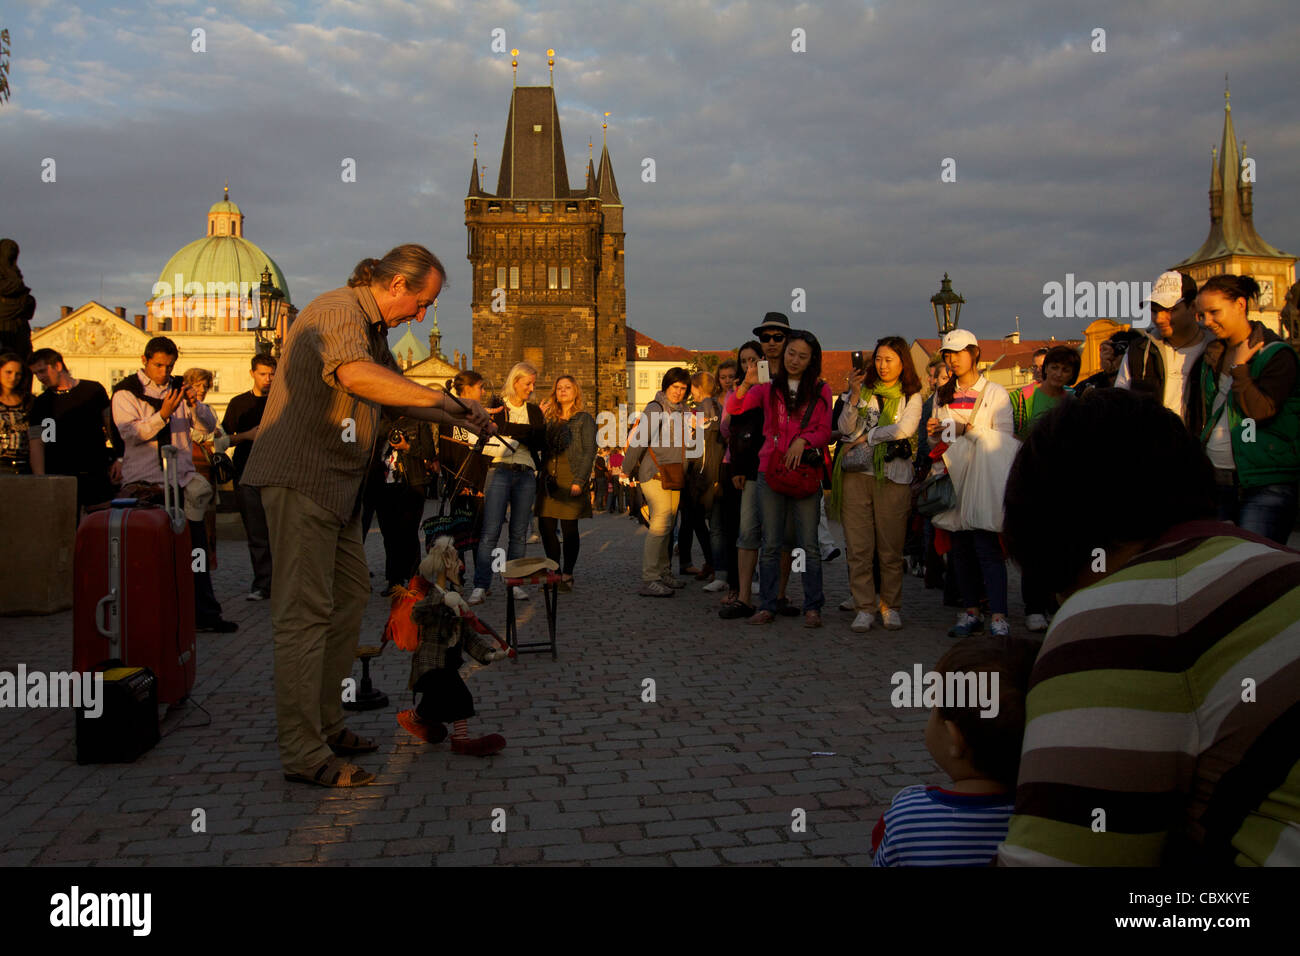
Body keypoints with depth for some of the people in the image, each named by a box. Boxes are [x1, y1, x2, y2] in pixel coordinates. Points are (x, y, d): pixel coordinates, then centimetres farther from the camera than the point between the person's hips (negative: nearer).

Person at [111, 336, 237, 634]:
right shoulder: (126, 392, 1)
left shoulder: (180, 389, 15)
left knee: (196, 548, 2)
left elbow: (207, 427, 8)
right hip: (144, 482, -4)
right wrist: (163, 415, -26)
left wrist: (195, 405, -11)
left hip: (182, 479, 4)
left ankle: (205, 614, 7)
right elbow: (130, 433, -14)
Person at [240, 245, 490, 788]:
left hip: (335, 483, 11)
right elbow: (357, 376, -36)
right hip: (300, 477, -11)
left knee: (350, 594, 14)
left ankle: (325, 724, 23)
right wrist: (441, 398, -34)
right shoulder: (338, 312, -16)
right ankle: (304, 755, -6)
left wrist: (457, 418, 15)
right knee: (305, 612, -10)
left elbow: (393, 389, 27)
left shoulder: (372, 328, 18)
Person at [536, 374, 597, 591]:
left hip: (570, 480, -5)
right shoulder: (550, 420, 19)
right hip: (549, 481, 5)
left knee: (569, 528, -2)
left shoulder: (584, 419, 3)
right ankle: (555, 572, 14)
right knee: (545, 526, 1)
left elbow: (589, 451, -5)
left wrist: (579, 482, -13)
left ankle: (567, 575, 8)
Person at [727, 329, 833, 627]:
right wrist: (746, 384, -20)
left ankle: (812, 607, 4)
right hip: (770, 468, 1)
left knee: (809, 543, -2)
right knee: (771, 543, 3)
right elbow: (734, 409, -2)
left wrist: (803, 440, -13)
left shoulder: (820, 390, 9)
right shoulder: (769, 386, 9)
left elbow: (824, 431, 6)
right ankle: (767, 605, 8)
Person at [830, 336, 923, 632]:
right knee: (858, 546, -3)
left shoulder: (911, 396, 11)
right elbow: (846, 428, 3)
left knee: (891, 548, 0)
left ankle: (890, 606, 12)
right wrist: (854, 394, -7)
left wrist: (864, 438, -5)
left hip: (893, 476, -1)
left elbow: (905, 429, -7)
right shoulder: (864, 390, 14)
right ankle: (865, 607, 3)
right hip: (857, 473, 1)